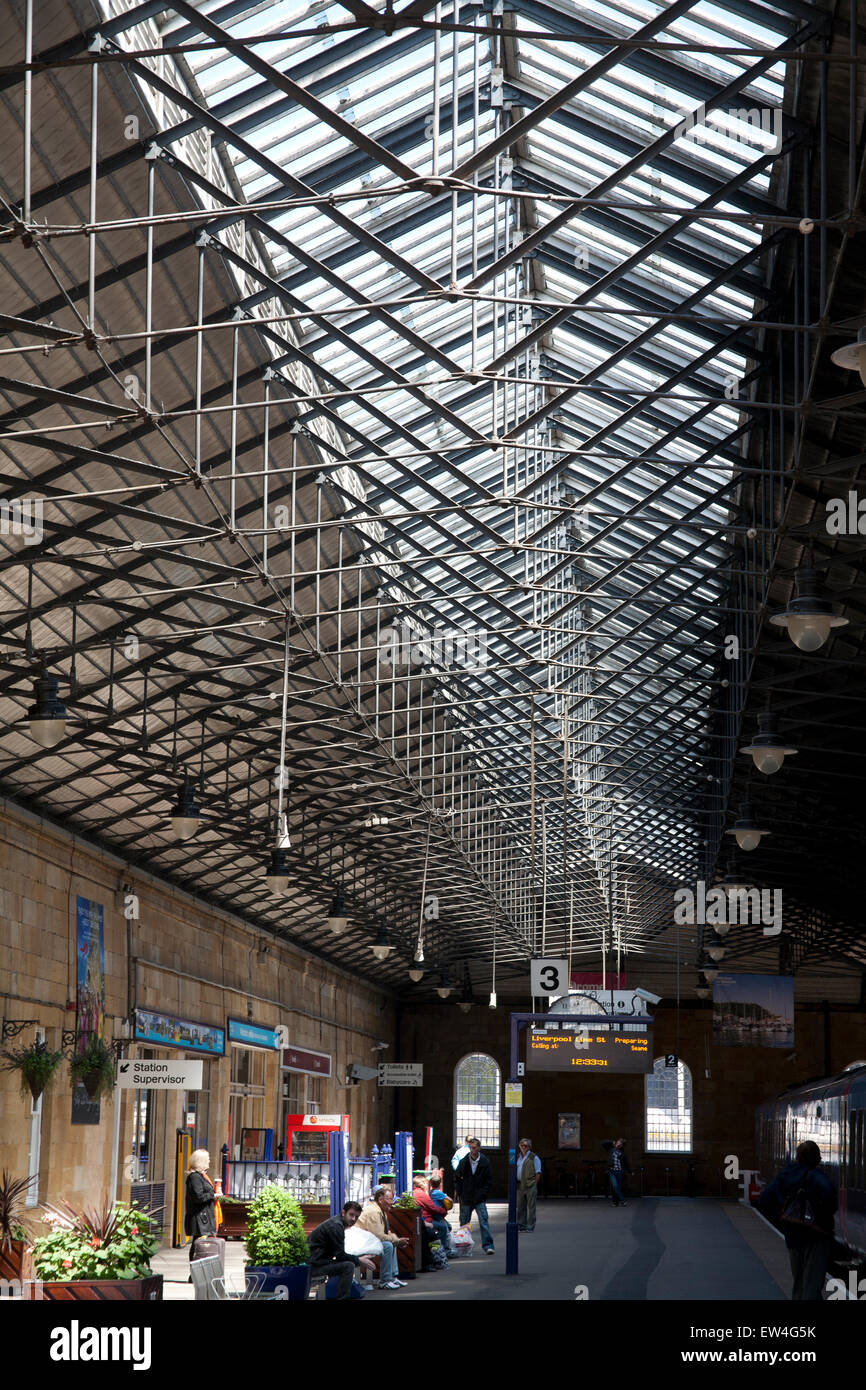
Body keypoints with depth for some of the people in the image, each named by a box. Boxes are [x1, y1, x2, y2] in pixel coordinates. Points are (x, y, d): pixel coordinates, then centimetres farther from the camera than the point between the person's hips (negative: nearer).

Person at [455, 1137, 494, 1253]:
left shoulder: (485, 1162, -4)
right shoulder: (463, 1162, 1)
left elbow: (489, 1181, 2)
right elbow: (458, 1179, 9)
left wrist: (482, 1193, -8)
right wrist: (460, 1194, 1)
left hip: (479, 1199, -2)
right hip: (466, 1198, 2)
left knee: (484, 1221, -13)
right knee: (464, 1223, 10)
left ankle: (487, 1246, -12)